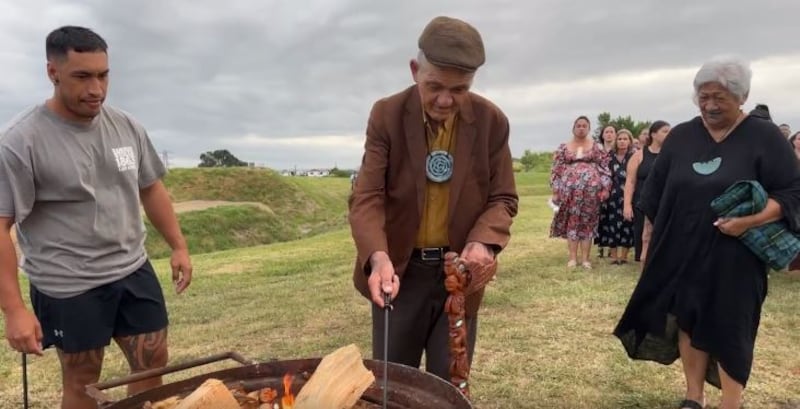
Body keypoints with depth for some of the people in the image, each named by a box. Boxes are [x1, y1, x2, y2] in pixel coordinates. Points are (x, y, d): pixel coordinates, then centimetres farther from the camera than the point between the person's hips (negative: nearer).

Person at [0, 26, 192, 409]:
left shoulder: (127, 127, 2)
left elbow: (151, 188, 13)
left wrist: (178, 246, 8)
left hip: (134, 272, 5)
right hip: (68, 288, -4)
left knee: (153, 366, 14)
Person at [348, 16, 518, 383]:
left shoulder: (492, 121, -7)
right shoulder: (387, 115, -10)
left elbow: (503, 198, 0)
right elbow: (367, 196, -15)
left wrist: (484, 241, -22)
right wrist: (378, 257, -34)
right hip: (399, 270, 0)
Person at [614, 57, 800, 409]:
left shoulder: (765, 137, -5)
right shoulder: (680, 136, 4)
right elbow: (655, 192, 9)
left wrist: (752, 220, -24)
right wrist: (650, 239, 10)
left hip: (733, 257, -3)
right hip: (681, 252, 3)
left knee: (729, 329, 5)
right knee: (688, 321, 9)